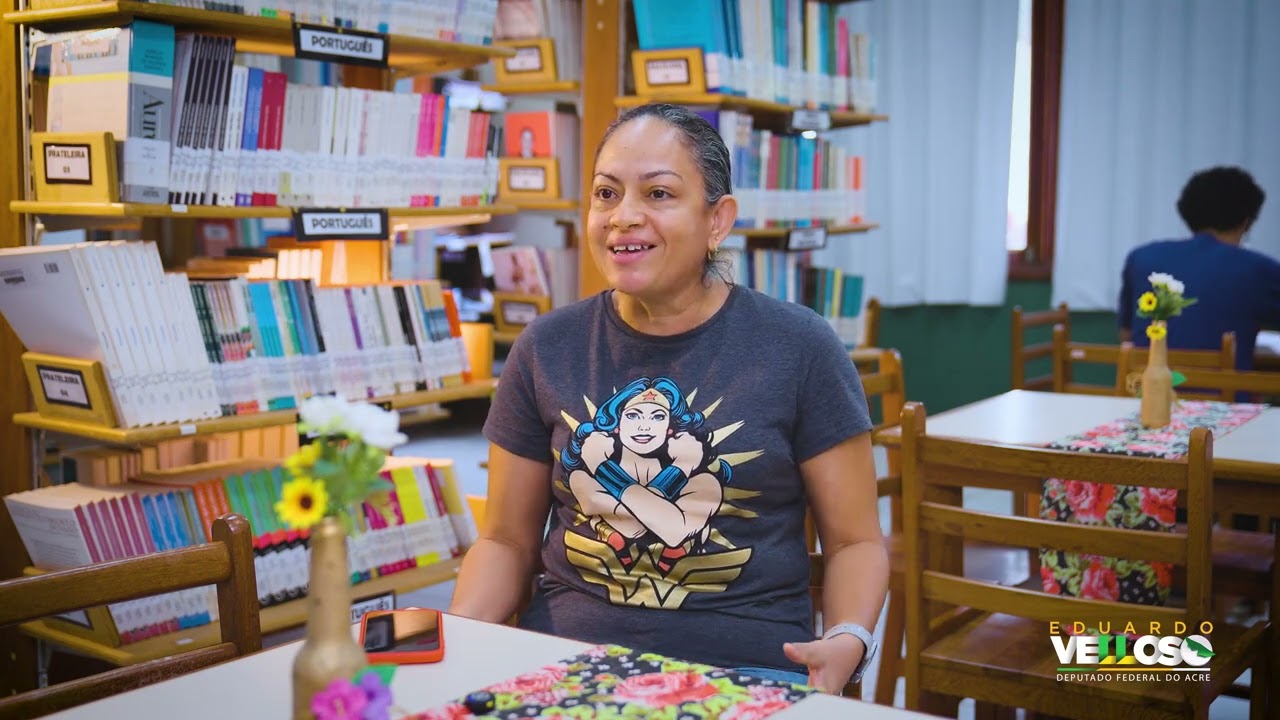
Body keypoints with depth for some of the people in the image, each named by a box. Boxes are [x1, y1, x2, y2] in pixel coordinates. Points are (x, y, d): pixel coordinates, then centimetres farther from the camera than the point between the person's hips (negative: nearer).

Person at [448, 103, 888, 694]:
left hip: (747, 667, -1)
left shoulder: (798, 349, 2)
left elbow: (854, 540, 7)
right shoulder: (545, 350, 8)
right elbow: (507, 541, 14)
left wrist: (846, 642, -13)